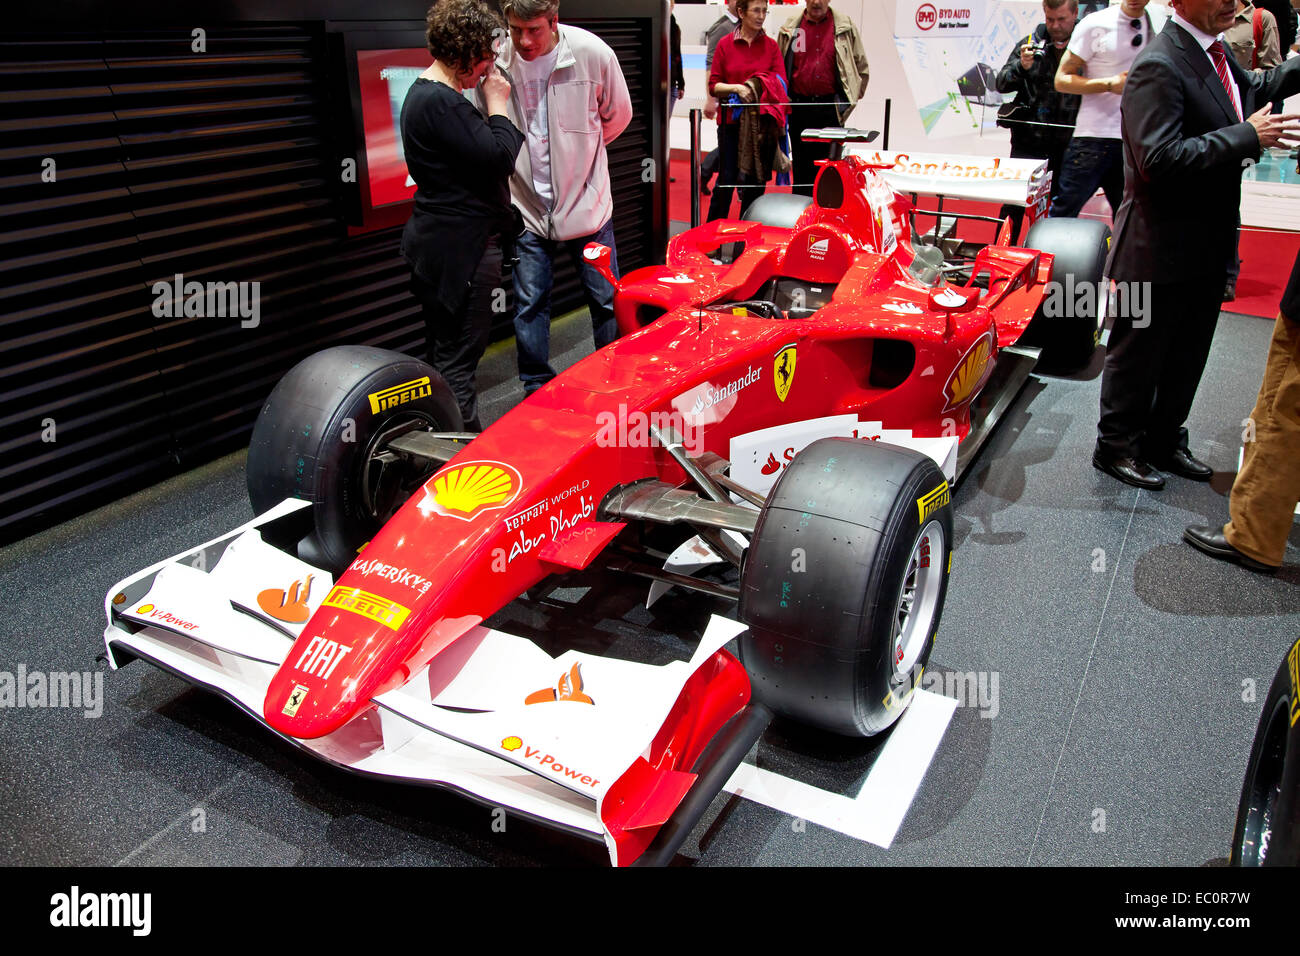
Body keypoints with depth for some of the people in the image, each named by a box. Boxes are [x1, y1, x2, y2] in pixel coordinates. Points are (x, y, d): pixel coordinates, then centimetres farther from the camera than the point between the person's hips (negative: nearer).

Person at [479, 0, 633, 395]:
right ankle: (536, 389, 22)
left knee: (606, 298, 8)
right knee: (529, 303, 5)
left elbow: (617, 115, 6)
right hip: (527, 205, 1)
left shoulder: (593, 53, -12)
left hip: (586, 201, 0)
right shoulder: (497, 60, -11)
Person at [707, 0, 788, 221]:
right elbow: (713, 86, -1)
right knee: (727, 178, -2)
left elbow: (782, 83, 0)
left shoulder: (771, 45, 5)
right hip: (731, 121, -2)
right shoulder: (725, 44, 1)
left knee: (756, 181, 4)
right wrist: (736, 88, -18)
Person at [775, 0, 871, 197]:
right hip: (799, 106, 1)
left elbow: (862, 67, 12)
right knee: (801, 162, 7)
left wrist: (853, 96, 8)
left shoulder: (846, 27, 5)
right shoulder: (791, 28, 6)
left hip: (830, 108, -1)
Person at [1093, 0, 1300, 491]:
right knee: (1139, 351, 6)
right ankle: (1116, 446, 21)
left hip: (1206, 243, 9)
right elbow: (1160, 159, -27)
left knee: (1188, 351, 18)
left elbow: (1253, 90, 28)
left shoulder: (1214, 53, 8)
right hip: (1160, 246, -9)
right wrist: (1247, 136, -23)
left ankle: (1165, 439, 33)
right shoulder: (1158, 66, -19)